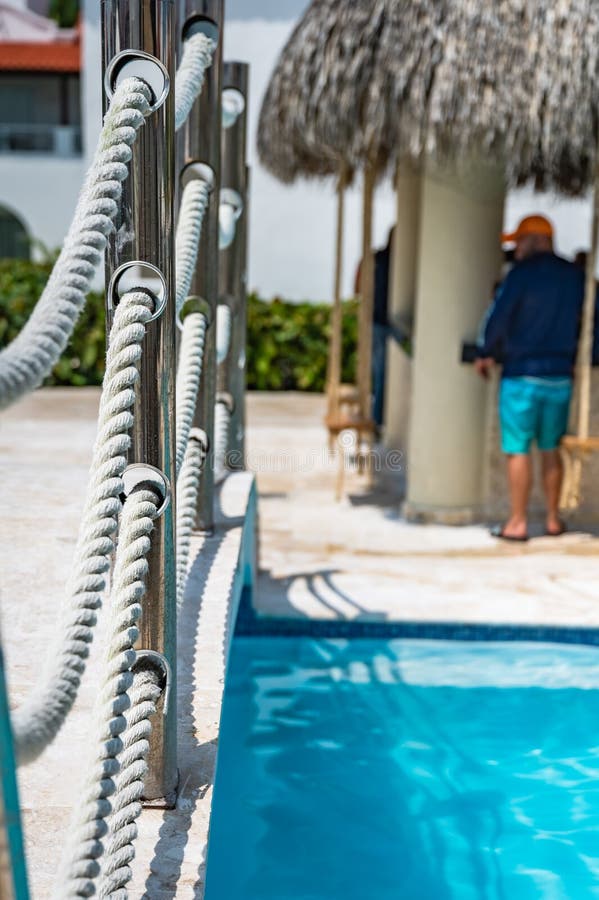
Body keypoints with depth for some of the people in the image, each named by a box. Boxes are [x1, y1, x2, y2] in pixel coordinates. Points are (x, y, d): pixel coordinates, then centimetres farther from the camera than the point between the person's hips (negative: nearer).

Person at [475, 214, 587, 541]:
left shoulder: (522, 273, -10)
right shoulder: (575, 275, 8)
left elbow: (498, 316, -9)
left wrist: (484, 354, 6)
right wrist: (575, 360, 23)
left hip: (522, 373, -6)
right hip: (560, 374, 6)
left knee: (518, 451, 0)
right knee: (551, 449, 14)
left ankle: (518, 523, 4)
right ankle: (553, 519, 18)